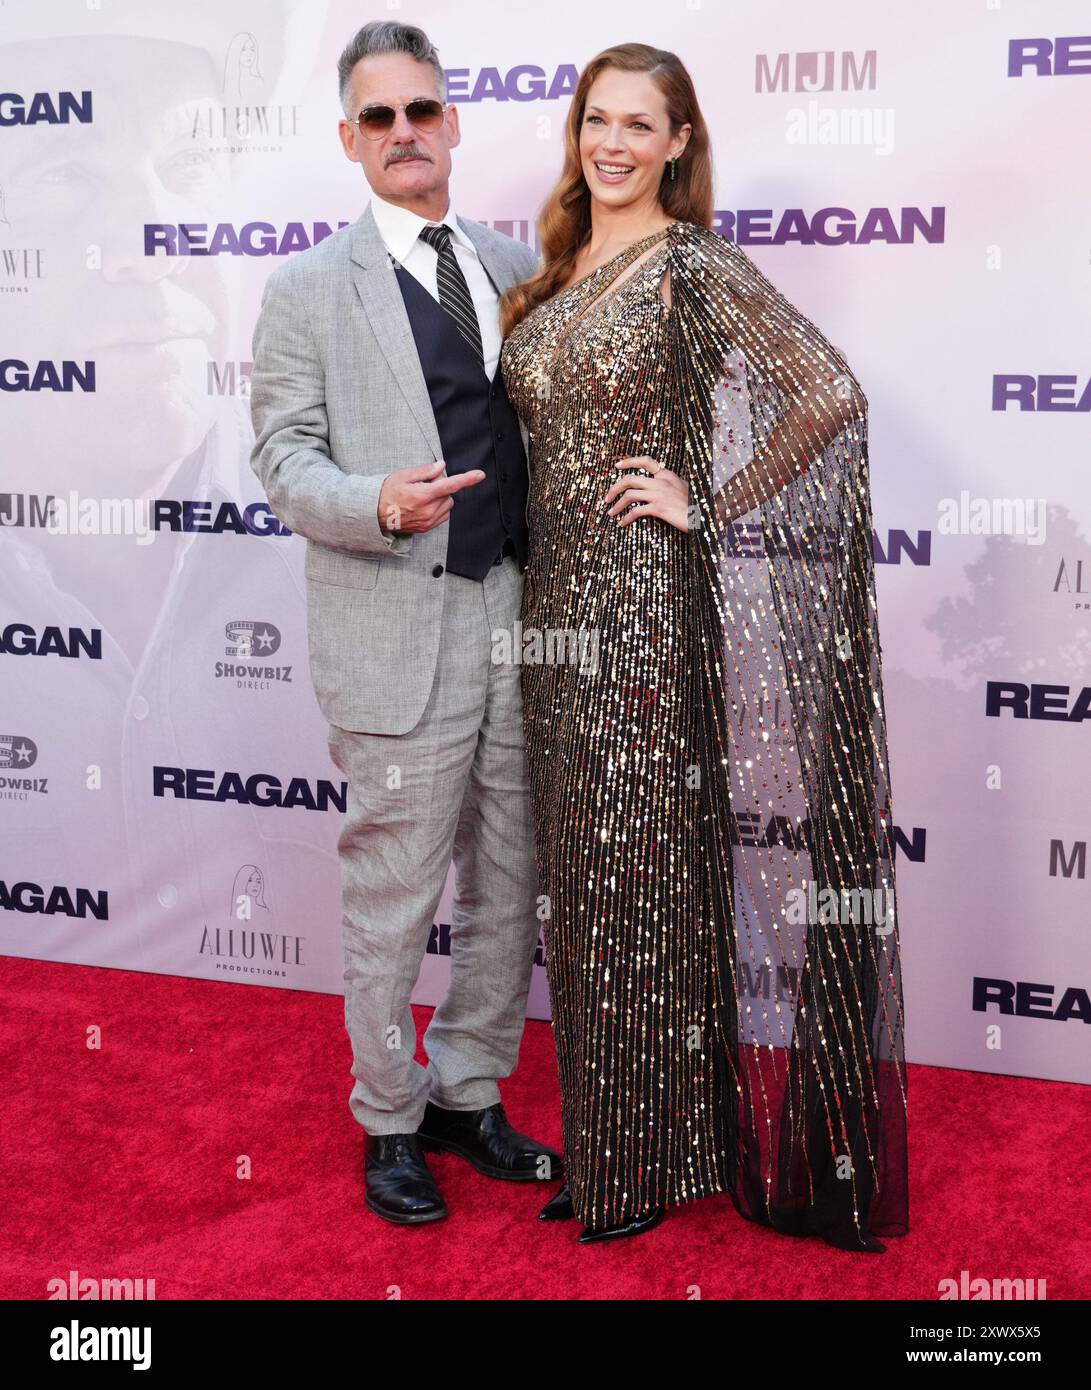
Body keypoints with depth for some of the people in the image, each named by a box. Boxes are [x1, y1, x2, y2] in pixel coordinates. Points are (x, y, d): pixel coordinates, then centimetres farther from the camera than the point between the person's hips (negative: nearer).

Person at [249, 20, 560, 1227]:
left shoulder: (515, 266, 13)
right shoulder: (307, 288, 0)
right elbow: (282, 458, -4)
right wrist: (380, 503, -24)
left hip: (521, 618, 5)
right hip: (398, 635, -5)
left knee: (510, 887, 13)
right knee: (393, 900, 4)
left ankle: (468, 1096, 32)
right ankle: (390, 1126, 24)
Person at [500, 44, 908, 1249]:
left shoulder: (695, 267, -9)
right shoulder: (555, 274, 13)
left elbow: (831, 394, -17)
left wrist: (708, 507, -15)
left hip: (654, 610, -7)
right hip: (563, 607, 7)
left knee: (656, 864, 2)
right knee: (590, 869, 13)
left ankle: (660, 1153, 18)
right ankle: (606, 1140, 28)